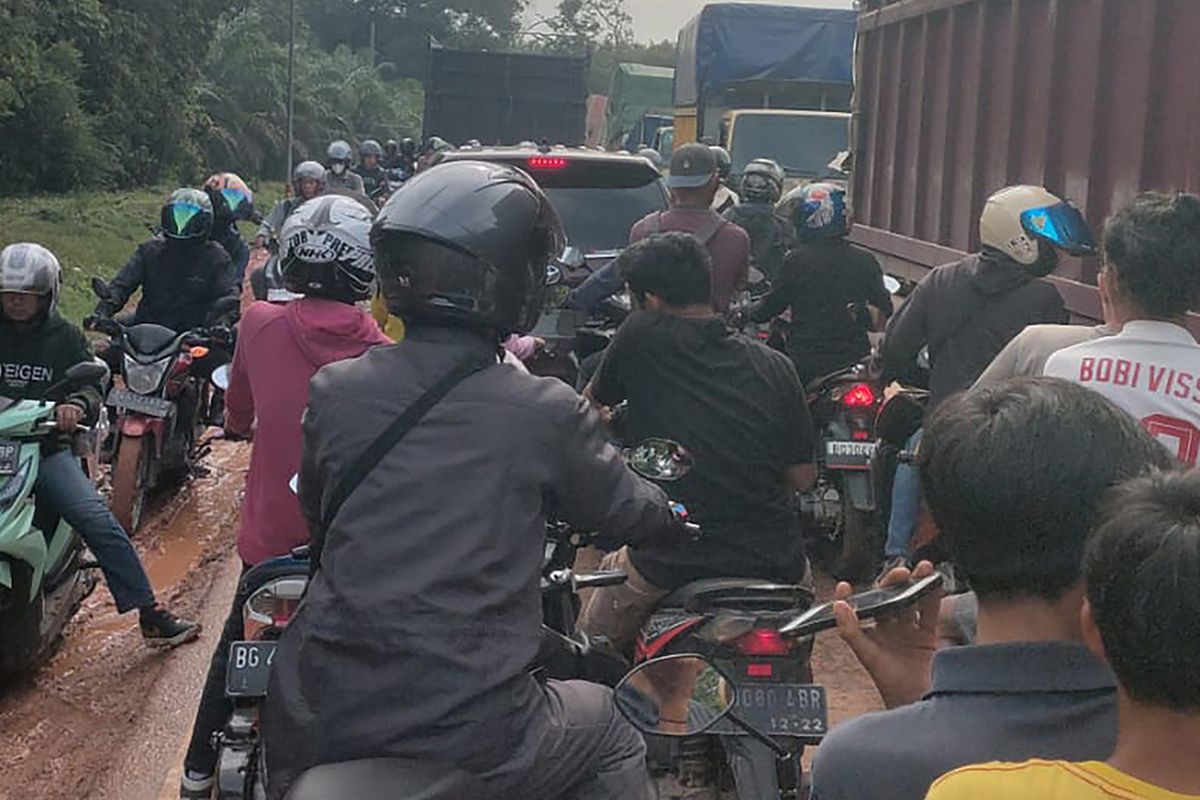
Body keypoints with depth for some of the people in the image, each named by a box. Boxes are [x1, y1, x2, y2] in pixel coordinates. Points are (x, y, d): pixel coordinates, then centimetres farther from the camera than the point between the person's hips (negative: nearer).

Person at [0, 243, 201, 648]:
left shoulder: (64, 337, 10)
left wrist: (77, 404, -21)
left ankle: (150, 615, -12)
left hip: (45, 449, 0)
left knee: (99, 522, -15)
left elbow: (90, 383, 2)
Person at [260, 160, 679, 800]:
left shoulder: (330, 392, -1)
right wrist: (671, 512, 31)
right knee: (612, 742, 25)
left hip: (319, 724, 3)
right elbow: (623, 511, 8)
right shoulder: (549, 414, -11)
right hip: (471, 740, -3)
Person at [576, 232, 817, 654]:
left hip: (670, 564, -3)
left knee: (591, 648, 23)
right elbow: (803, 477, 6)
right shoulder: (774, 366, 2)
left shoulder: (642, 337, -5)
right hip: (775, 565, 3)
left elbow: (590, 404, 14)